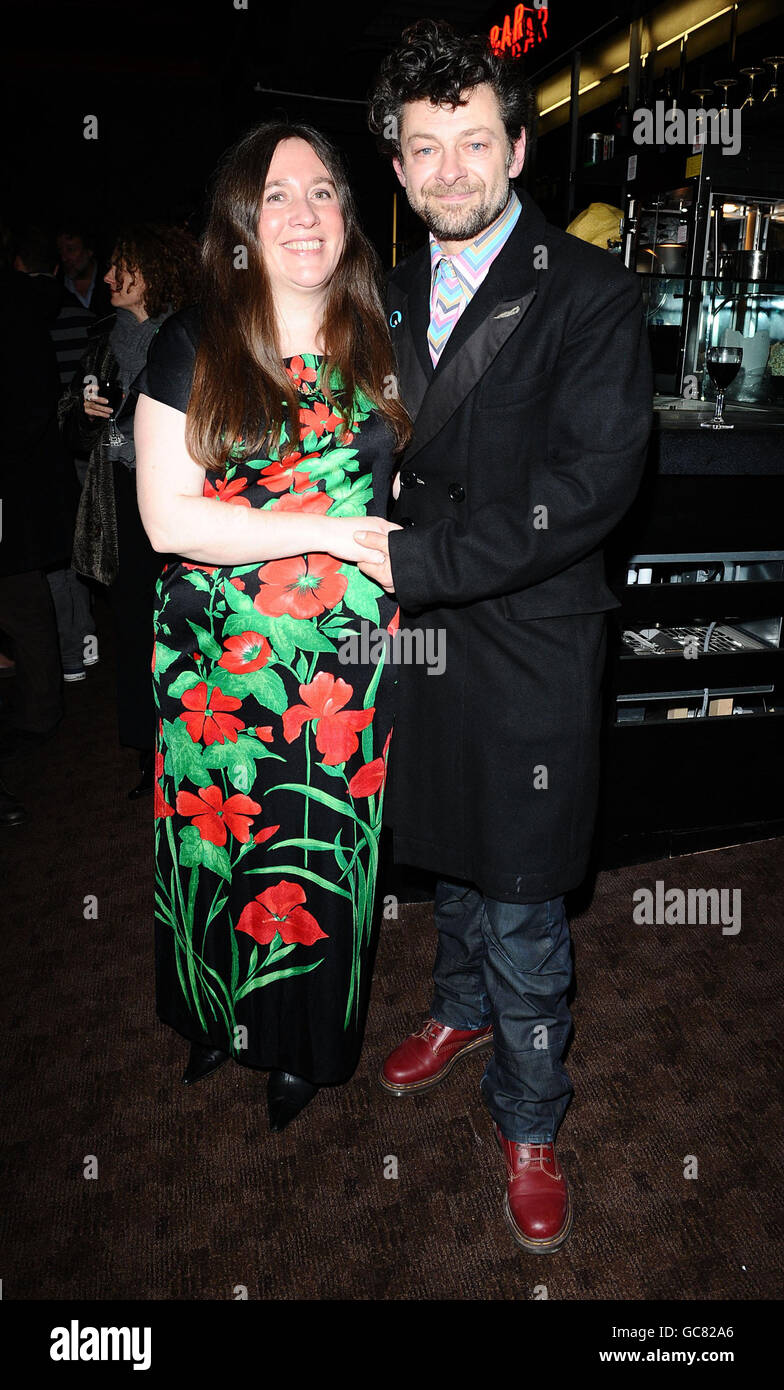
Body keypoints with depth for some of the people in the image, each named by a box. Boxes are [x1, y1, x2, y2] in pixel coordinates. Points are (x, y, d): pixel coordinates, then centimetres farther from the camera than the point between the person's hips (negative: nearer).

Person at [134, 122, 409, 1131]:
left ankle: (305, 1048, 37)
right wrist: (331, 531, -15)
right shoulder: (192, 348, -3)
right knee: (220, 847, 13)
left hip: (351, 660, 2)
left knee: (327, 852, 11)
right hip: (222, 658, -1)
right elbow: (169, 518, -11)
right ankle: (217, 1019, 43)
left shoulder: (380, 345, 6)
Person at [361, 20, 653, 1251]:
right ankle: (464, 1009, 49)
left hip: (530, 650, -5)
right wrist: (369, 544, 2)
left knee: (523, 907, 5)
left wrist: (418, 563, -20)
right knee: (450, 855, 22)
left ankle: (528, 1121, 27)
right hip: (421, 637, 6)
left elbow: (589, 485, -20)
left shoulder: (590, 295, -9)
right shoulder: (396, 295, 11)